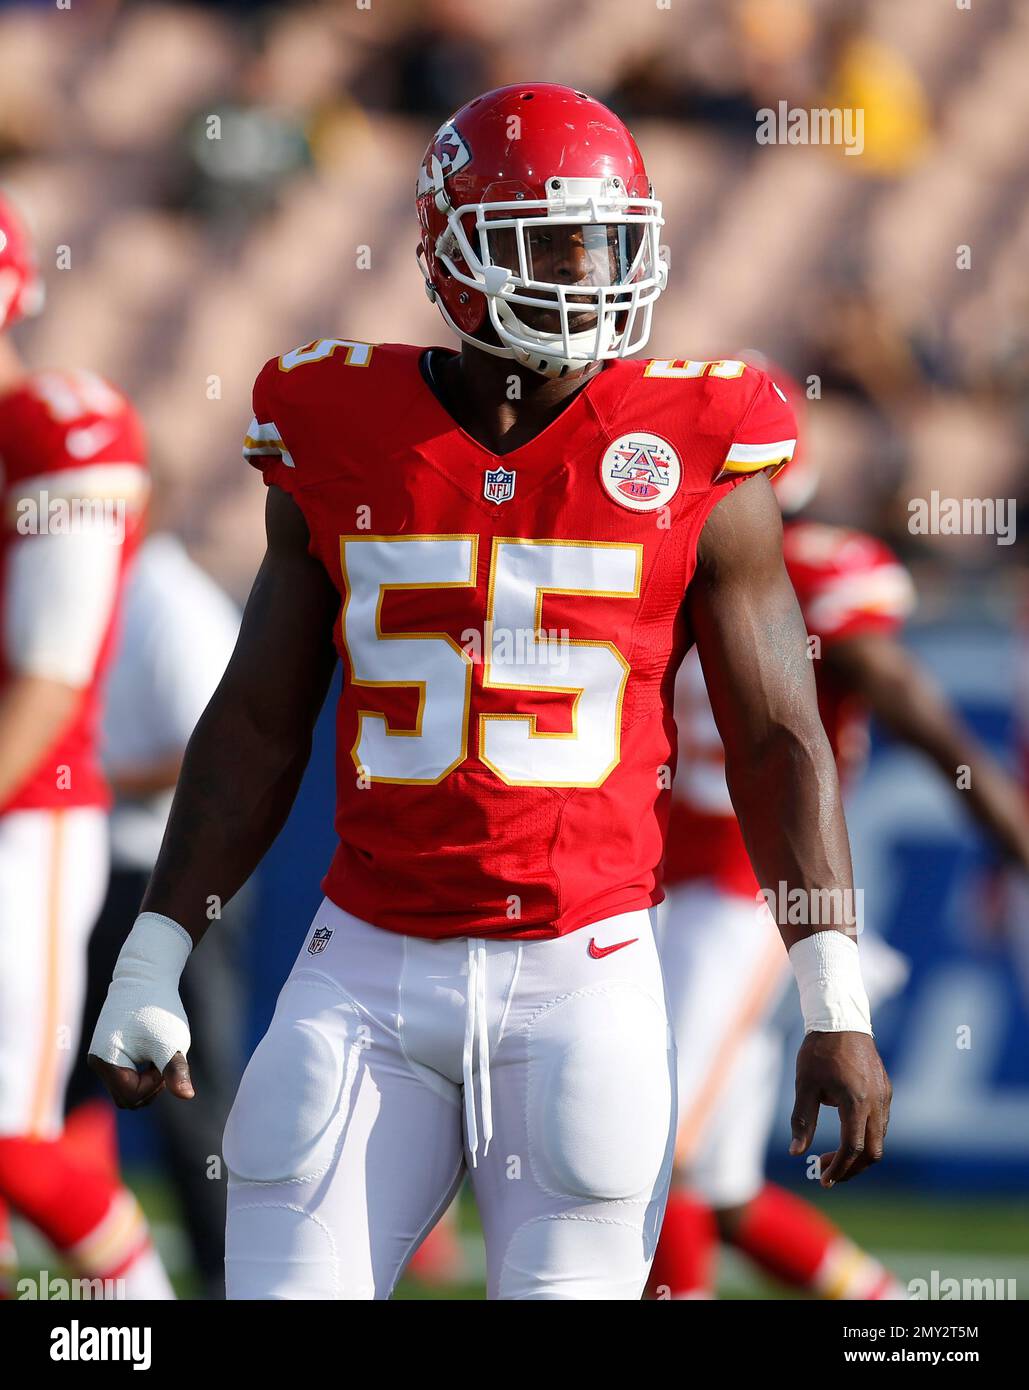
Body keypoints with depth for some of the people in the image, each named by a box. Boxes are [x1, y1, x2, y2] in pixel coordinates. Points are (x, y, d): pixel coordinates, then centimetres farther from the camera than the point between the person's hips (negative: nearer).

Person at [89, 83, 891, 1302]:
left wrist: (837, 1006, -3)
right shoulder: (340, 442, 4)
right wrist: (152, 964, 8)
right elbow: (256, 730, 11)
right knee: (287, 1285, -3)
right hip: (370, 969, 1)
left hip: (582, 970, -1)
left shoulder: (691, 457, 0)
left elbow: (780, 744, 3)